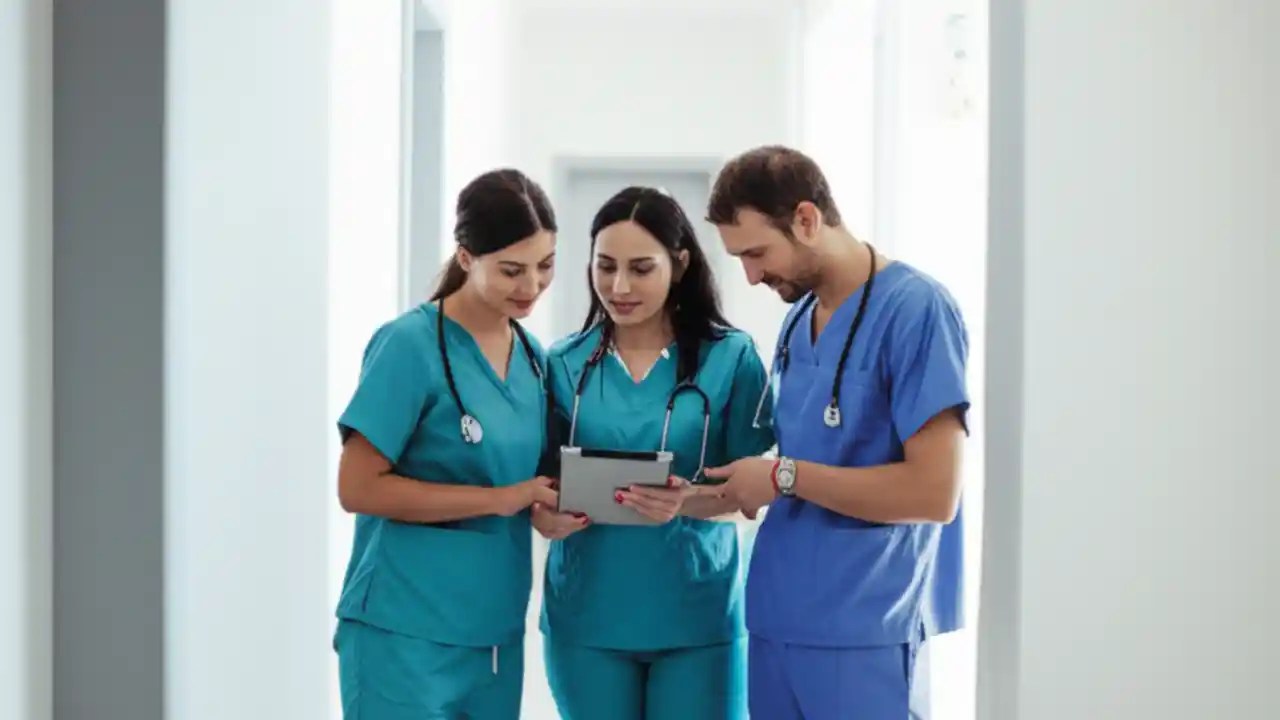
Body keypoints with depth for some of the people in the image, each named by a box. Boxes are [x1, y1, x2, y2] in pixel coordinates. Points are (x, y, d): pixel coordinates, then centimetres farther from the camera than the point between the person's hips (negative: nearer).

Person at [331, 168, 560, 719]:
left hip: (496, 632, 7)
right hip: (405, 632, -6)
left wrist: (547, 506, -3)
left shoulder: (533, 355, 7)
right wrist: (500, 499, -19)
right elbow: (358, 487, -15)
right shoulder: (410, 345, -12)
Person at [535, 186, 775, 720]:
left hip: (695, 615, -2)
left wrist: (687, 502, -23)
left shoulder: (730, 356, -4)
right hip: (587, 615, 2)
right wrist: (543, 514, -15)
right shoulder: (565, 363, 3)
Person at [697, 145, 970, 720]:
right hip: (777, 618, 7)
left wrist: (785, 477, -15)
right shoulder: (798, 320, 11)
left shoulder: (915, 308, -13)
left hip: (865, 633, -7)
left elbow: (933, 491, -19)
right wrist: (696, 497, 2)